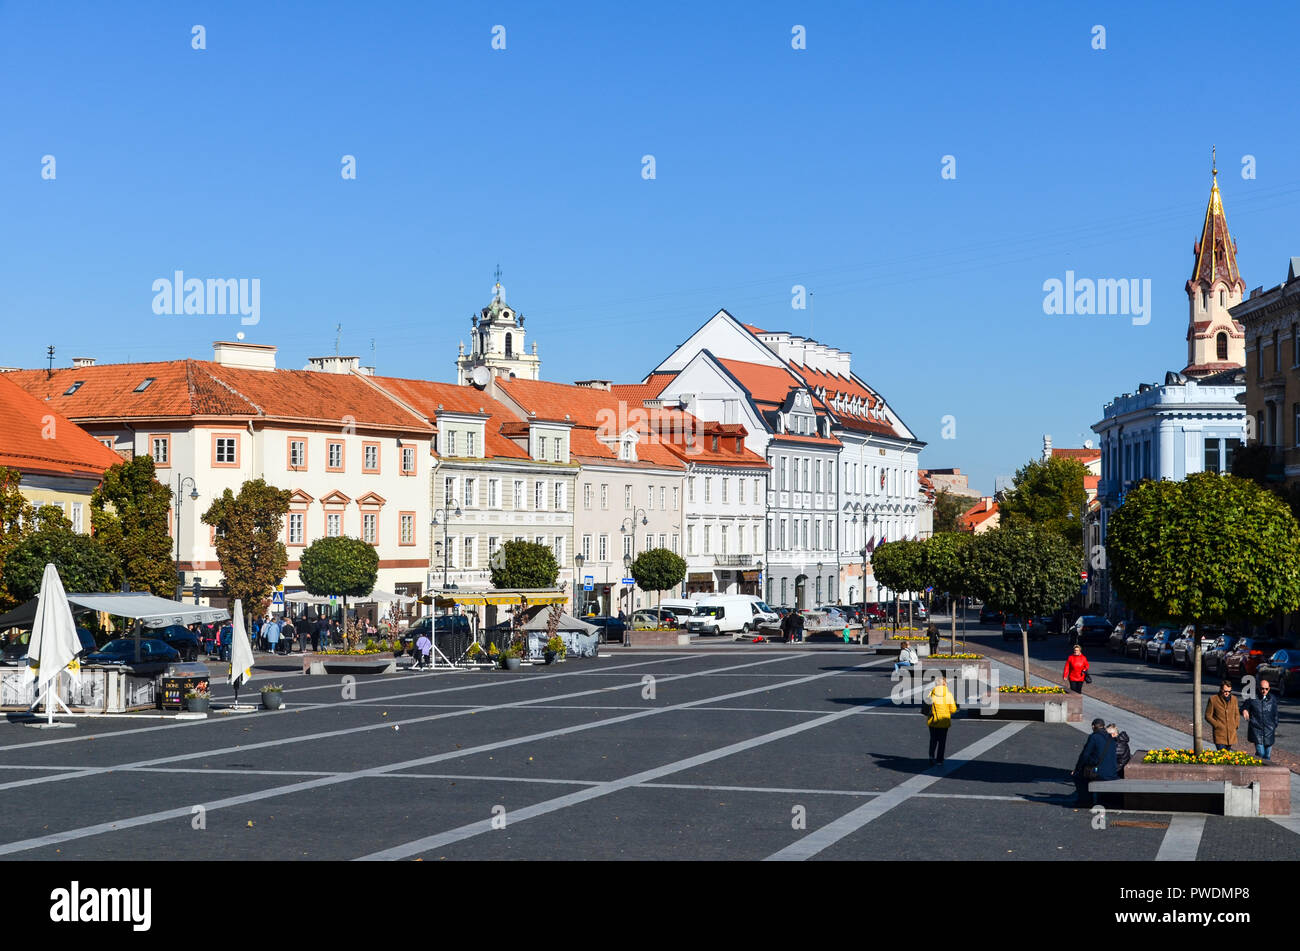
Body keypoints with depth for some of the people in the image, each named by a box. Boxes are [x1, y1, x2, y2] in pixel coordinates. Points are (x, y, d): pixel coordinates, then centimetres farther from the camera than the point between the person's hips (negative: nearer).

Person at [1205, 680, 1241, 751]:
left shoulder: (1234, 699, 9)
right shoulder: (1213, 700, -5)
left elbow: (1237, 714, 20)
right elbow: (1208, 716, -2)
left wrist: (1236, 725, 5)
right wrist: (1217, 725, -11)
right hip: (1219, 735, -5)